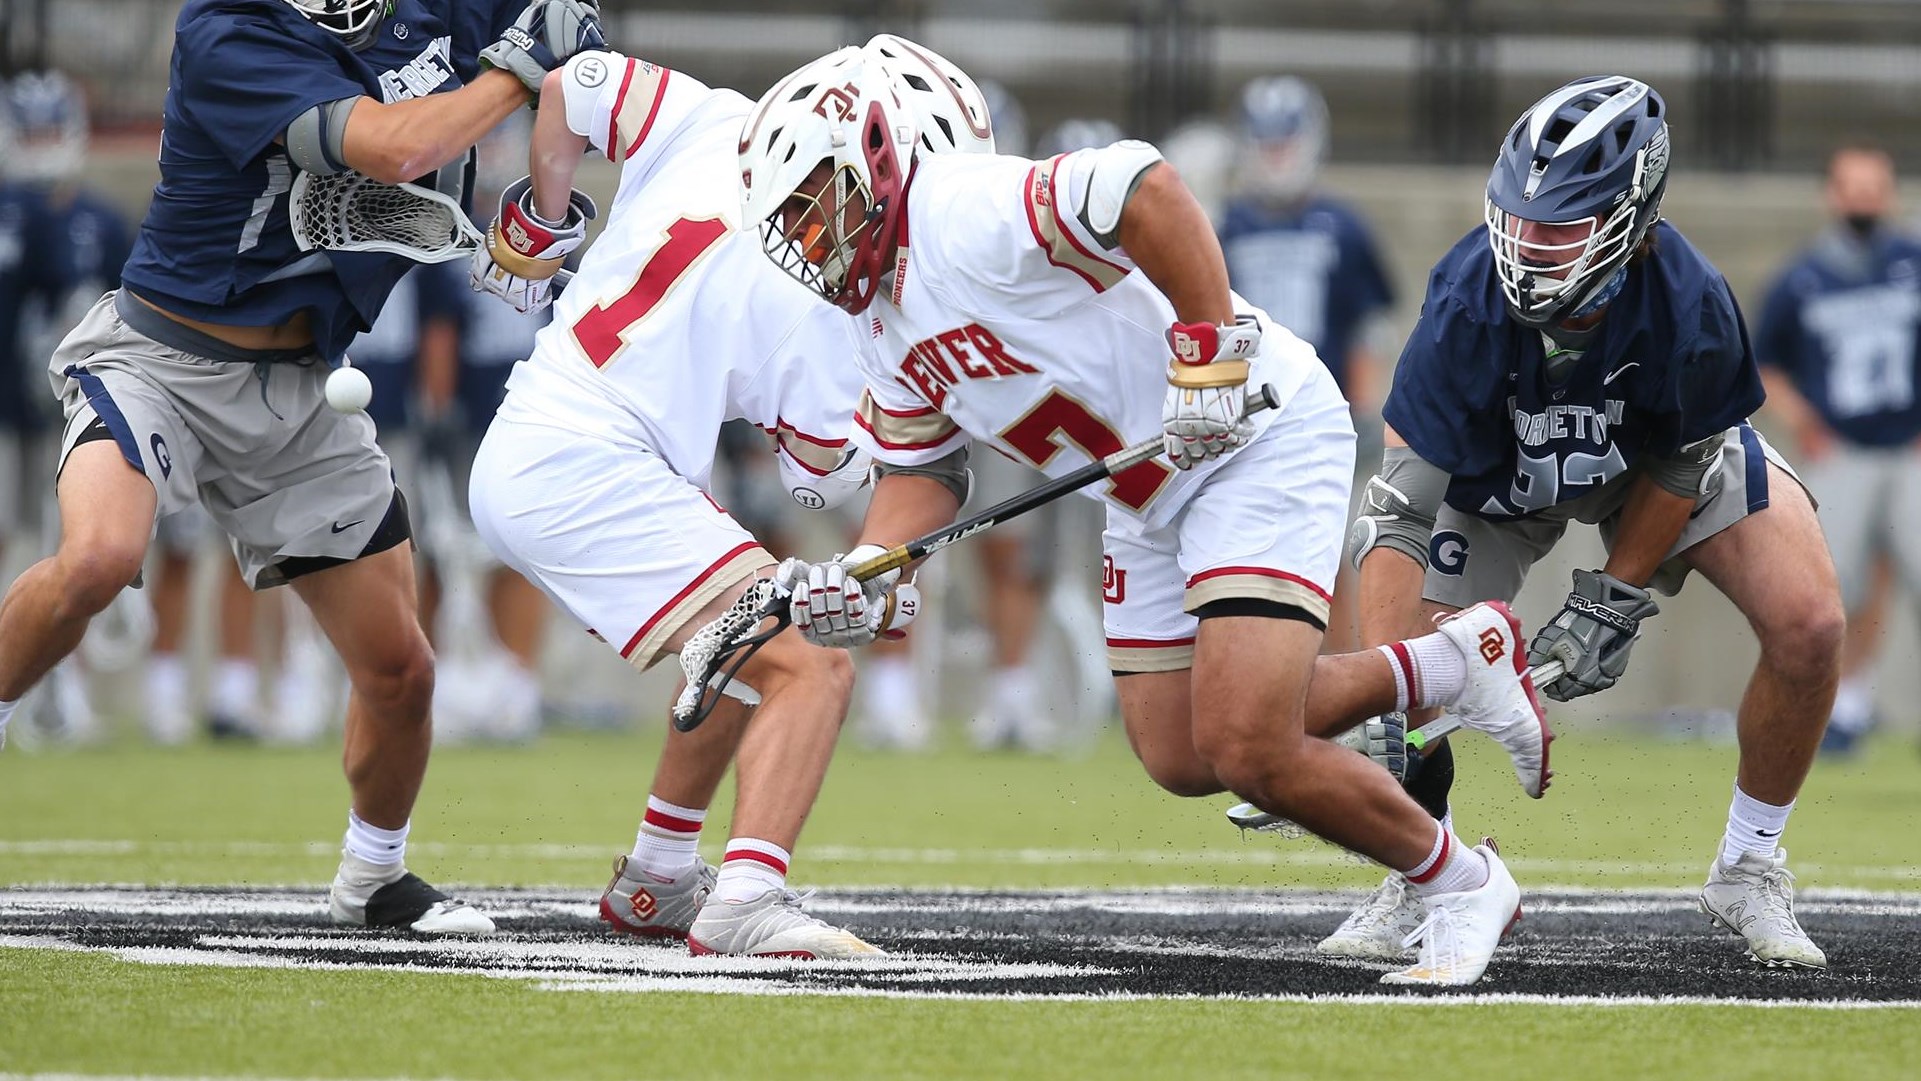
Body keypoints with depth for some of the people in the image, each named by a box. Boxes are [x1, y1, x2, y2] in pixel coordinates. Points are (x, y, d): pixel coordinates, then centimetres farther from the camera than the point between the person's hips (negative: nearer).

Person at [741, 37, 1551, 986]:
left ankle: (1460, 885, 5)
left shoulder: (961, 215, -23)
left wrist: (1209, 352, -33)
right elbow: (919, 471, 14)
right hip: (1152, 498, 11)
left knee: (1247, 755, -18)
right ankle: (1450, 664, 25)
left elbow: (1141, 187, -35)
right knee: (1181, 759, 12)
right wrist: (861, 580, -4)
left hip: (1257, 441, -11)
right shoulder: (882, 328, 9)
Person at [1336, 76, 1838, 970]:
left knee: (1807, 626, -16)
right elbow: (1398, 511, -37)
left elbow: (1679, 468, -17)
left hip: (1664, 447, 1)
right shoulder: (1468, 308, -39)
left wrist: (1612, 606, -15)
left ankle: (1748, 874, 7)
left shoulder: (1690, 307, -38)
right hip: (1493, 471, -1)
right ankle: (1419, 880, 14)